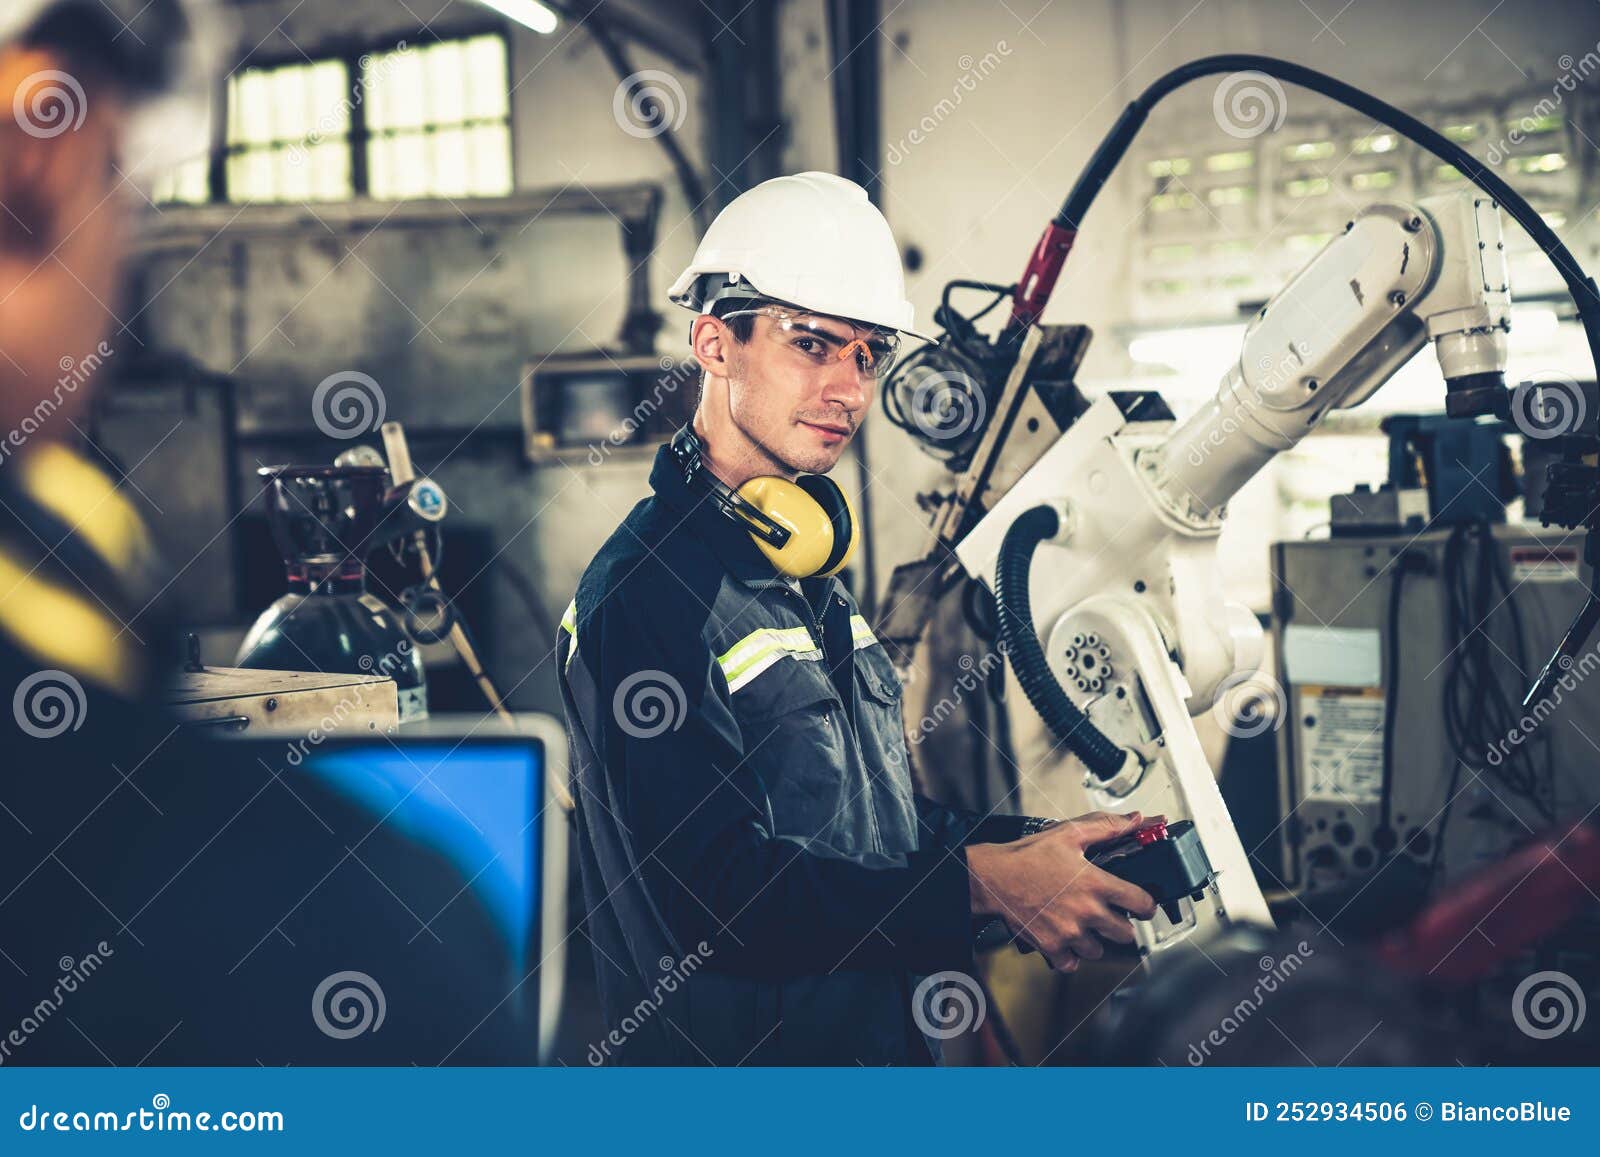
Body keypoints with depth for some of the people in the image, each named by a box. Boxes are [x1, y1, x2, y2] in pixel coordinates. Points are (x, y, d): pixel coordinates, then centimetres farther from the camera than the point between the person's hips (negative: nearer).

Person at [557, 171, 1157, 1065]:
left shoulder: (810, 578, 11)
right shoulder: (644, 591, -20)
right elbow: (712, 896, -27)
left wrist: (1034, 844, -3)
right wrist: (978, 889, -28)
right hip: (726, 1059, -9)